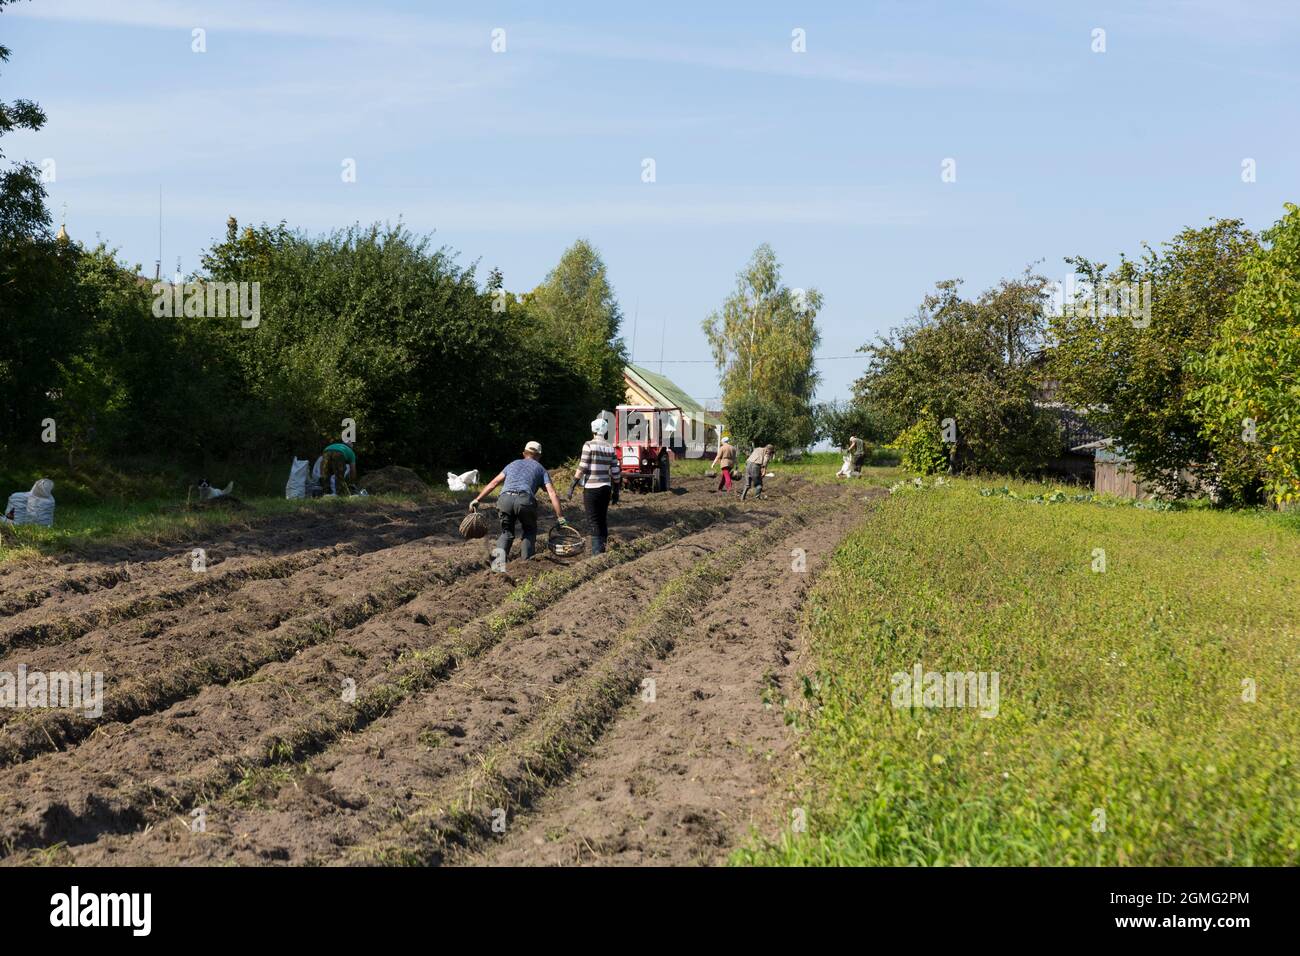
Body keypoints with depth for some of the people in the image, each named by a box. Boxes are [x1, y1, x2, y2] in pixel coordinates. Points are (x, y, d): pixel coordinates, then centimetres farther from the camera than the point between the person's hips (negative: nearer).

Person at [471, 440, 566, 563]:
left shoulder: (513, 464, 33)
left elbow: (493, 483, 26)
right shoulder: (541, 469, 25)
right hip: (525, 501, -2)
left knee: (507, 531, 20)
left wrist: (477, 500, 27)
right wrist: (560, 517, 11)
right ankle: (526, 560, 7)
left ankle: (500, 550, -10)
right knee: (530, 530, 24)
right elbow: (552, 494, 13)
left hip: (505, 499, 2)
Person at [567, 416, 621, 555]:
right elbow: (616, 472, 6)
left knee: (593, 522, -4)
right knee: (603, 521, 14)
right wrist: (616, 491, 15)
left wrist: (572, 485, -6)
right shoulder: (610, 448, 5)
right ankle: (602, 551, 19)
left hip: (591, 488, -5)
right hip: (606, 488, 5)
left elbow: (582, 468, -12)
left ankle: (597, 552, -12)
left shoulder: (589, 445, -9)